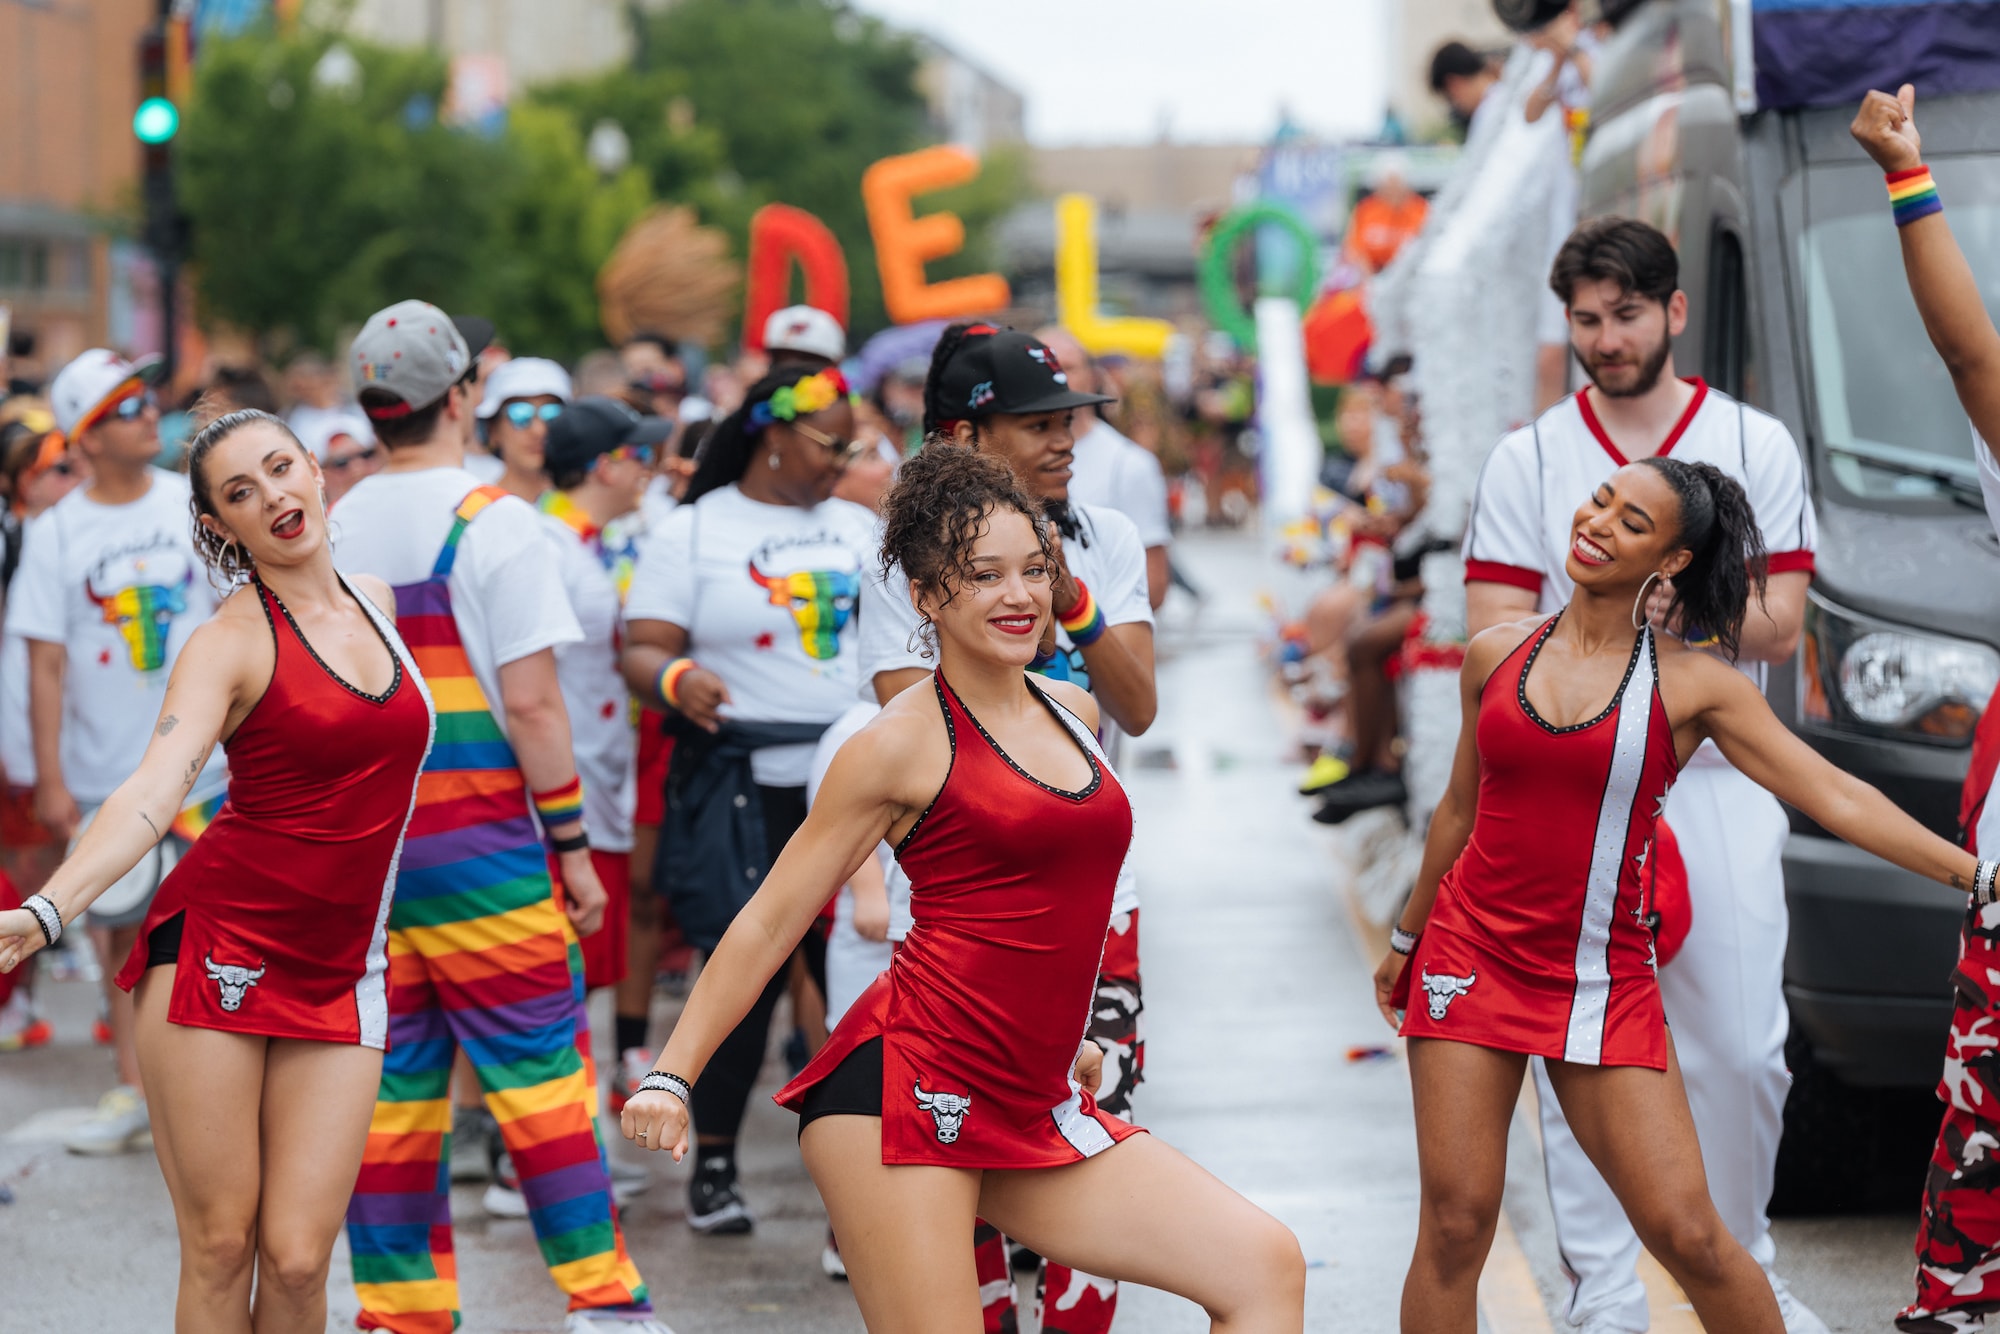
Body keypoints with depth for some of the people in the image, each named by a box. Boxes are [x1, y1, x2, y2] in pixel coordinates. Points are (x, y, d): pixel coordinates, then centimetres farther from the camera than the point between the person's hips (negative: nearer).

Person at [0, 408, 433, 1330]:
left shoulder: (375, 603, 10)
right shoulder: (231, 642, -7)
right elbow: (153, 790, -21)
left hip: (340, 974, 4)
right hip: (217, 947, -4)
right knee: (219, 1249, -4)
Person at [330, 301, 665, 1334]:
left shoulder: (334, 531, 7)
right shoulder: (492, 522, -8)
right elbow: (528, 705, -12)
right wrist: (573, 844, -5)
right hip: (478, 842, -5)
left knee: (390, 1085, 8)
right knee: (541, 1069, -1)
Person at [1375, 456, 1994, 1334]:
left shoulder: (1692, 682, -3)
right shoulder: (1496, 654, 4)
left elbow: (1836, 797, -5)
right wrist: (1407, 940, 28)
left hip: (1604, 981, -1)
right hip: (1473, 957, 2)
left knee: (1688, 1235, -6)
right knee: (1455, 1224, -4)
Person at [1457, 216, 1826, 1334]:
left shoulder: (1757, 444, 7)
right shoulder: (1529, 459, 7)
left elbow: (1780, 626, 0)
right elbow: (1492, 633, -1)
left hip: (1719, 785, 0)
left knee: (1745, 1050, 0)